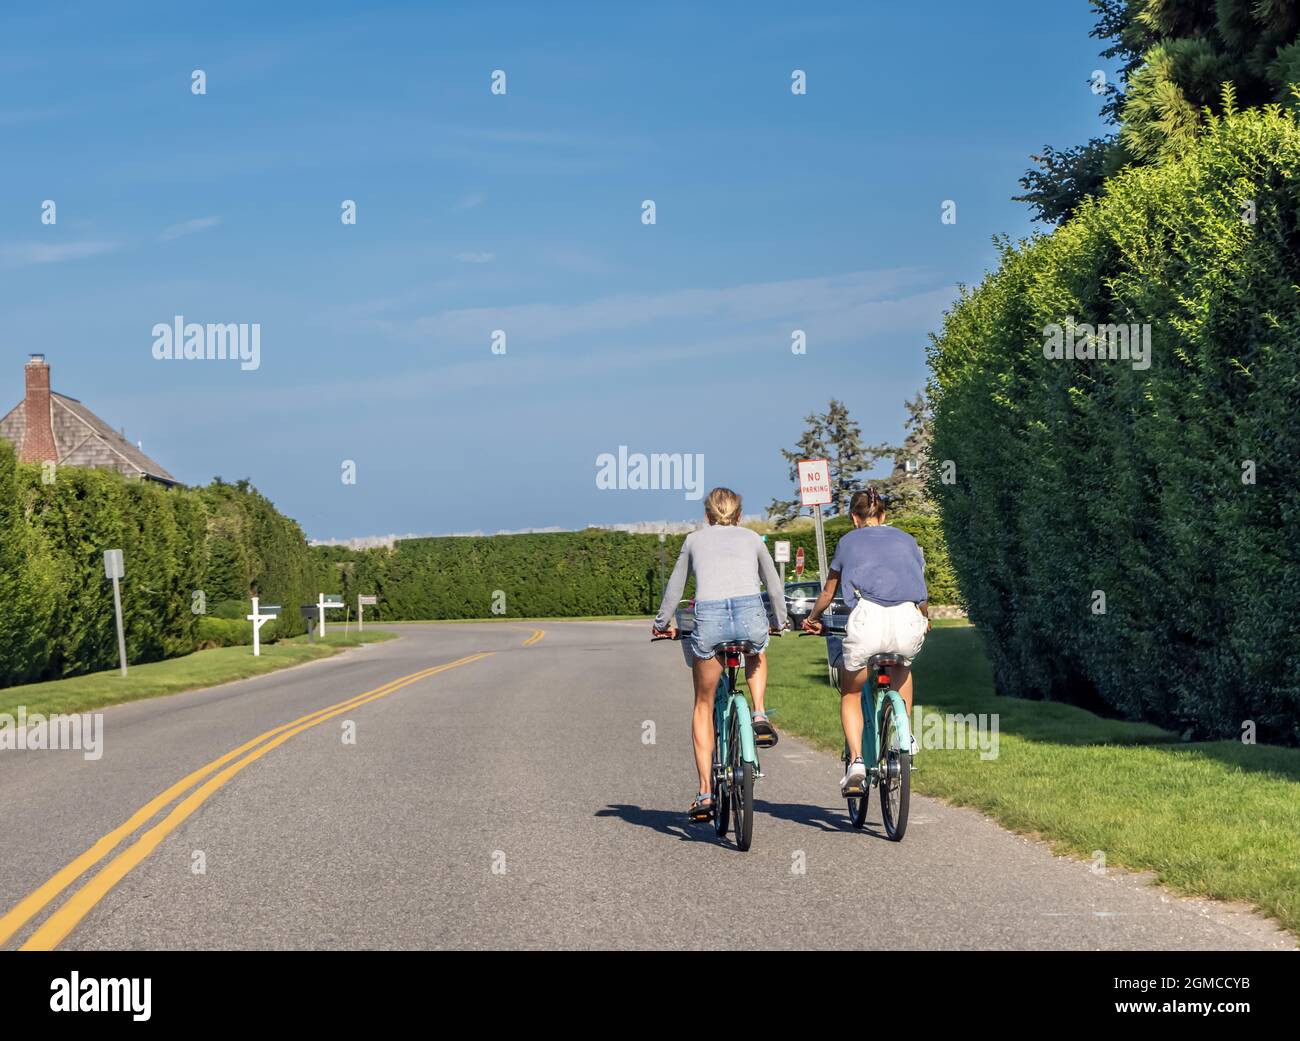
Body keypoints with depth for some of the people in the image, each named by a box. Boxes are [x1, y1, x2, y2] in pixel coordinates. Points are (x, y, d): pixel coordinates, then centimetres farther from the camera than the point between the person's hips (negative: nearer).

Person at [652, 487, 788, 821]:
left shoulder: (695, 539, 25)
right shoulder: (752, 538, 25)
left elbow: (674, 587, 32)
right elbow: (774, 587, 32)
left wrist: (663, 623, 48)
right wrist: (781, 623, 49)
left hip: (709, 618, -1)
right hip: (750, 613, 1)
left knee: (703, 707, 16)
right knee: (756, 656, 40)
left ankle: (705, 793, 11)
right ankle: (760, 715, 15)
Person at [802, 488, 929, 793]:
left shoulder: (849, 541, 20)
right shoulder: (907, 540, 24)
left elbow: (828, 592, 29)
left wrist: (813, 619, 48)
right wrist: (924, 621, 52)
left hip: (867, 621, -2)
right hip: (908, 622, 2)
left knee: (850, 693, 19)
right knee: (902, 669, 37)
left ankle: (856, 760, 1)